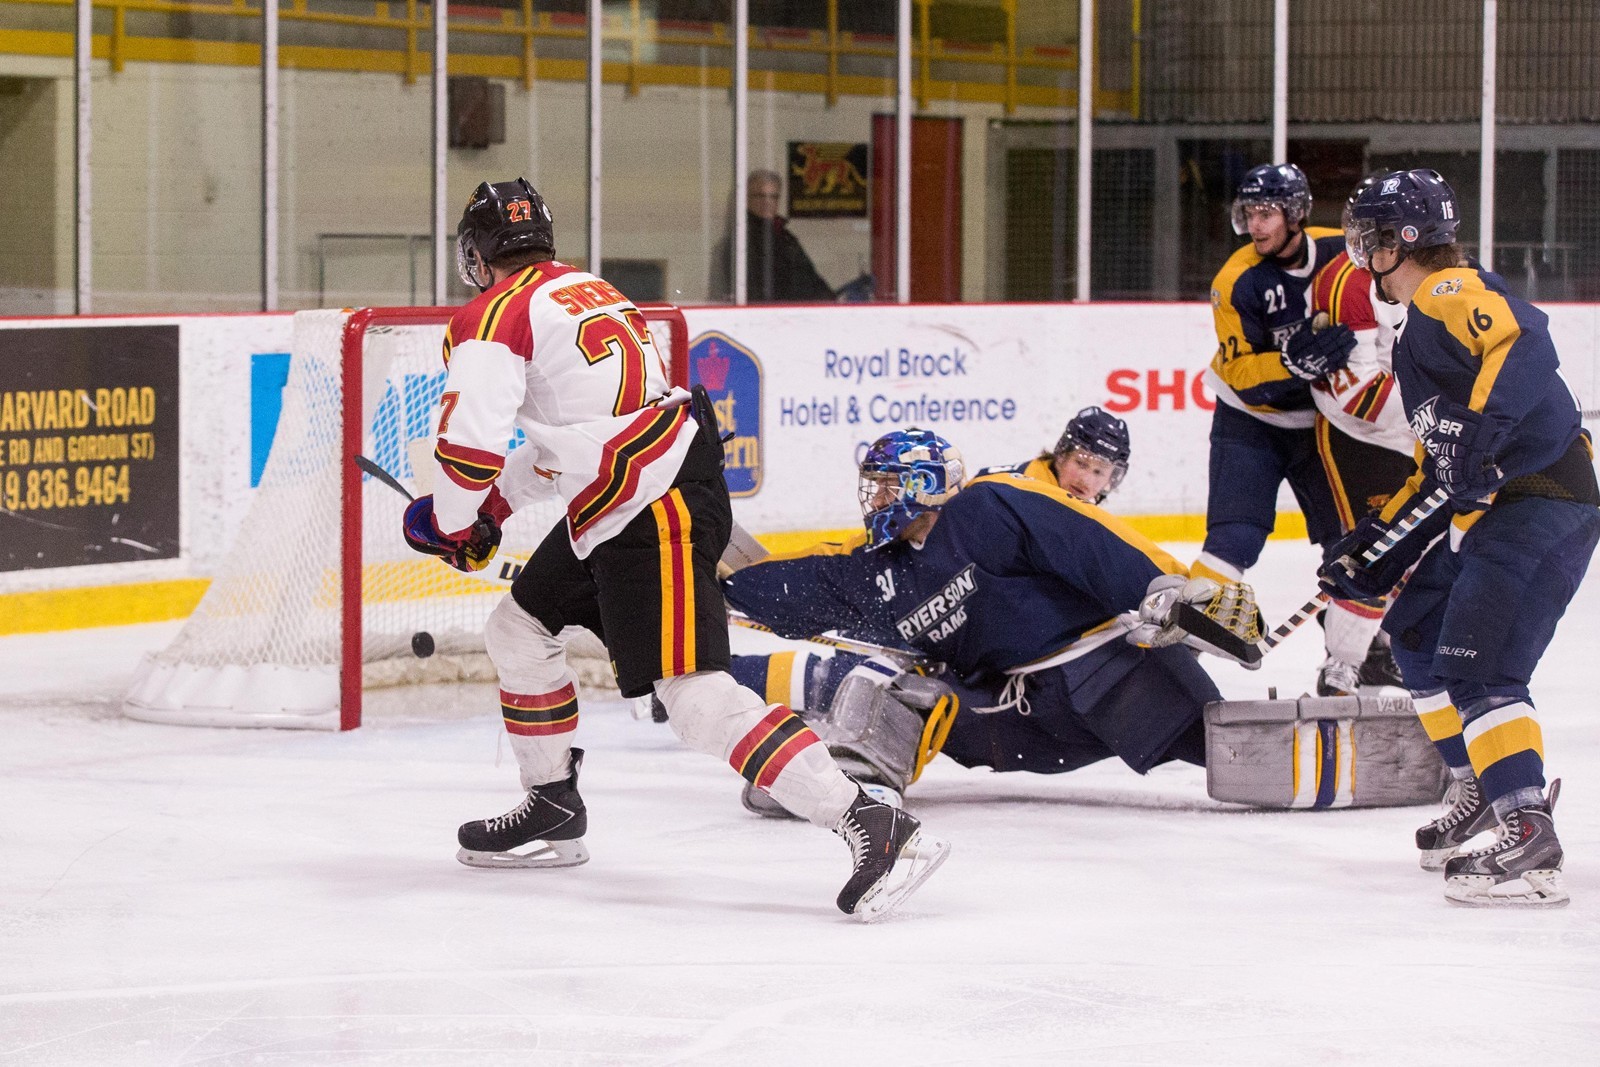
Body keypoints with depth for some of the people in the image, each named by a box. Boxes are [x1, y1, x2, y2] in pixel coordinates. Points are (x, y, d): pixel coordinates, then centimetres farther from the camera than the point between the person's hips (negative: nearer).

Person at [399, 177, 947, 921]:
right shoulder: (583, 289, 20)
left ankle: (873, 828, -25)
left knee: (693, 693, -17)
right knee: (518, 628, 22)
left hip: (653, 511, -10)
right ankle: (554, 812, 31)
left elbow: (472, 440, -16)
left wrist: (451, 524, 3)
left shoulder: (493, 317, -7)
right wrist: (495, 507, 30)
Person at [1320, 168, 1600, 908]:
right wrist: (1374, 545, 25)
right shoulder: (1421, 327, 24)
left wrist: (1485, 426, -38)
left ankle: (1529, 841, -23)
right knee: (1417, 634, 20)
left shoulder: (1451, 294, -9)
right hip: (1492, 508, 11)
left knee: (1476, 667, -18)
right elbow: (1440, 469, 27)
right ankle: (1481, 789, 27)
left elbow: (1524, 341, -31)